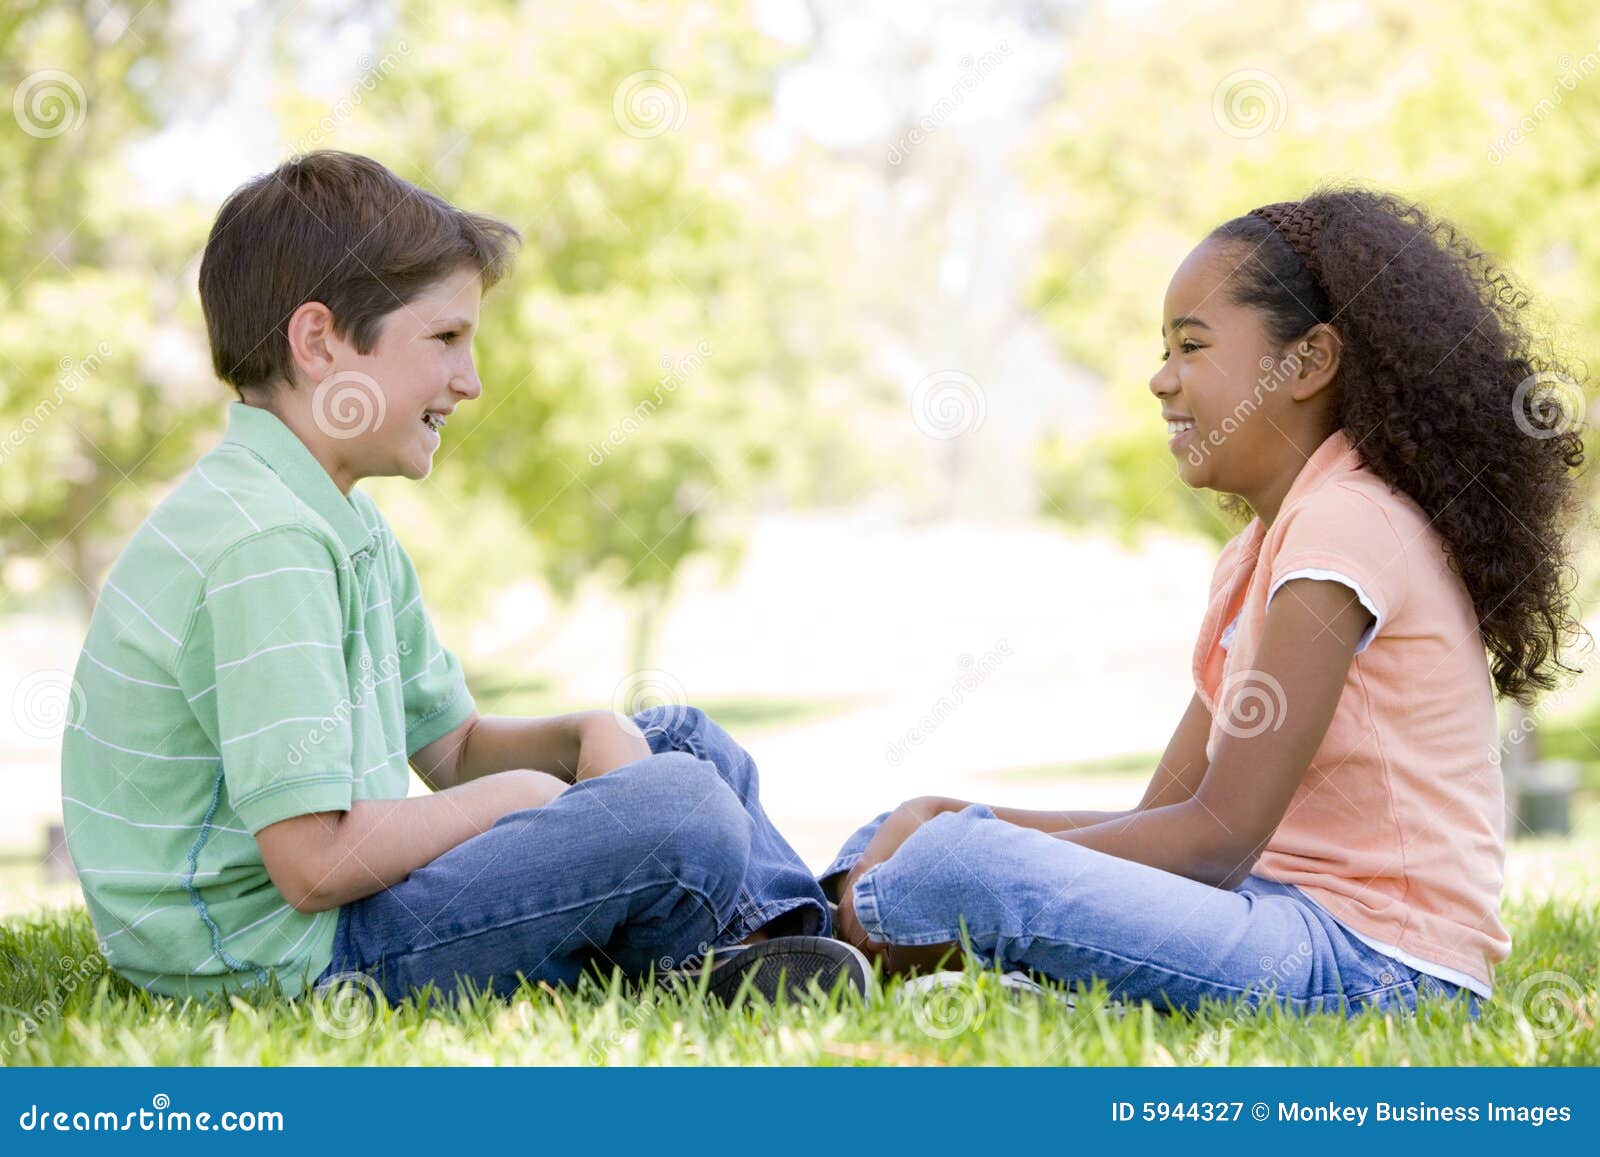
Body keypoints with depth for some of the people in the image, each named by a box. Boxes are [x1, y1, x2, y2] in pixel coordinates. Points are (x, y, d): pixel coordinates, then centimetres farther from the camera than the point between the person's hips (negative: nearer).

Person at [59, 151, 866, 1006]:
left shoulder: (340, 520, 12)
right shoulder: (264, 547, -22)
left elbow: (451, 747, 20)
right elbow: (316, 863, -27)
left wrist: (587, 737, -2)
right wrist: (516, 798, -12)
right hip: (273, 957, -11)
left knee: (683, 742, 18)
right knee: (683, 812, -24)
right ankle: (715, 967, 5)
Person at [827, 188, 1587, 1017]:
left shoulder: (1343, 528, -12)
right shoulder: (1256, 556, 20)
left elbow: (1219, 834, -16)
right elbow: (1166, 815, 14)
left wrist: (957, 843, -12)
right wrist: (955, 822, 0)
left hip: (1370, 963, -10)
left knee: (957, 862, -25)